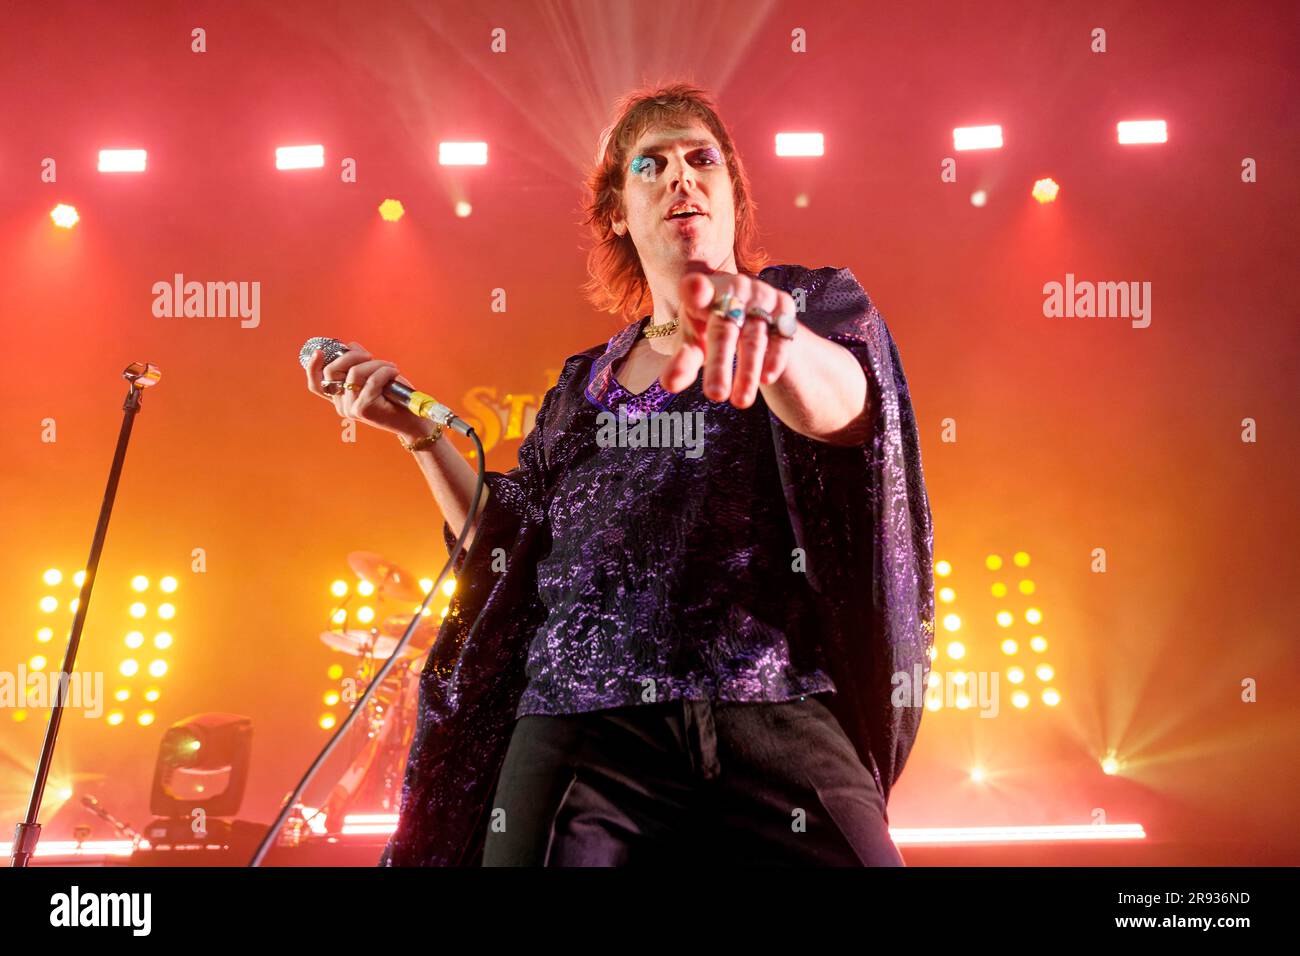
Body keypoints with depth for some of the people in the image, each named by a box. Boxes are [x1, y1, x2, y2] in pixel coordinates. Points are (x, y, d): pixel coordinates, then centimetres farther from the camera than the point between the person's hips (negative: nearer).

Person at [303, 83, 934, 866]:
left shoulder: (818, 303, 11)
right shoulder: (584, 383, 22)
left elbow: (838, 405, -13)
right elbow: (517, 548, 21)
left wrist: (767, 329, -35)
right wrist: (420, 430, 12)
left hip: (775, 722, -3)